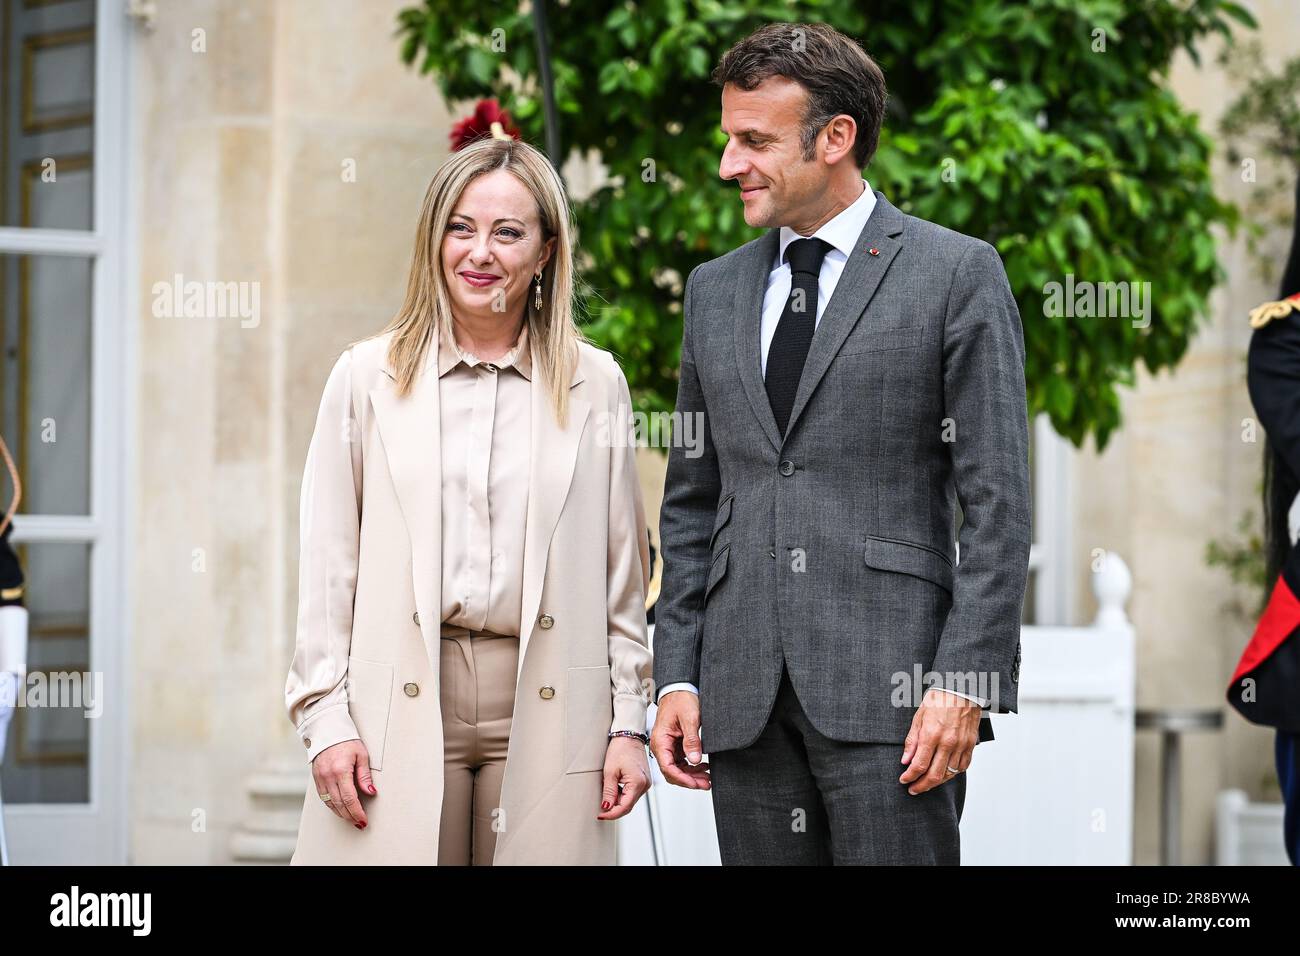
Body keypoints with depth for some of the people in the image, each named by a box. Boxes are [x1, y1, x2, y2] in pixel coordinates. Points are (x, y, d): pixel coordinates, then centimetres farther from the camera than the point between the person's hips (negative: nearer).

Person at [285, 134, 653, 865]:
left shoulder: (595, 385, 9)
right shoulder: (369, 378, 8)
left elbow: (624, 567, 10)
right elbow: (328, 562, 6)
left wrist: (631, 722, 5)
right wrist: (325, 718, -1)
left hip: (548, 708, 1)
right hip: (402, 711, -1)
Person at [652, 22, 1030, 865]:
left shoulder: (958, 274, 0)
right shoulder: (715, 290, 16)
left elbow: (997, 503, -4)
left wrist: (964, 682, -12)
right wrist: (678, 675, 9)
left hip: (888, 692, -5)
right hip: (746, 698, 5)